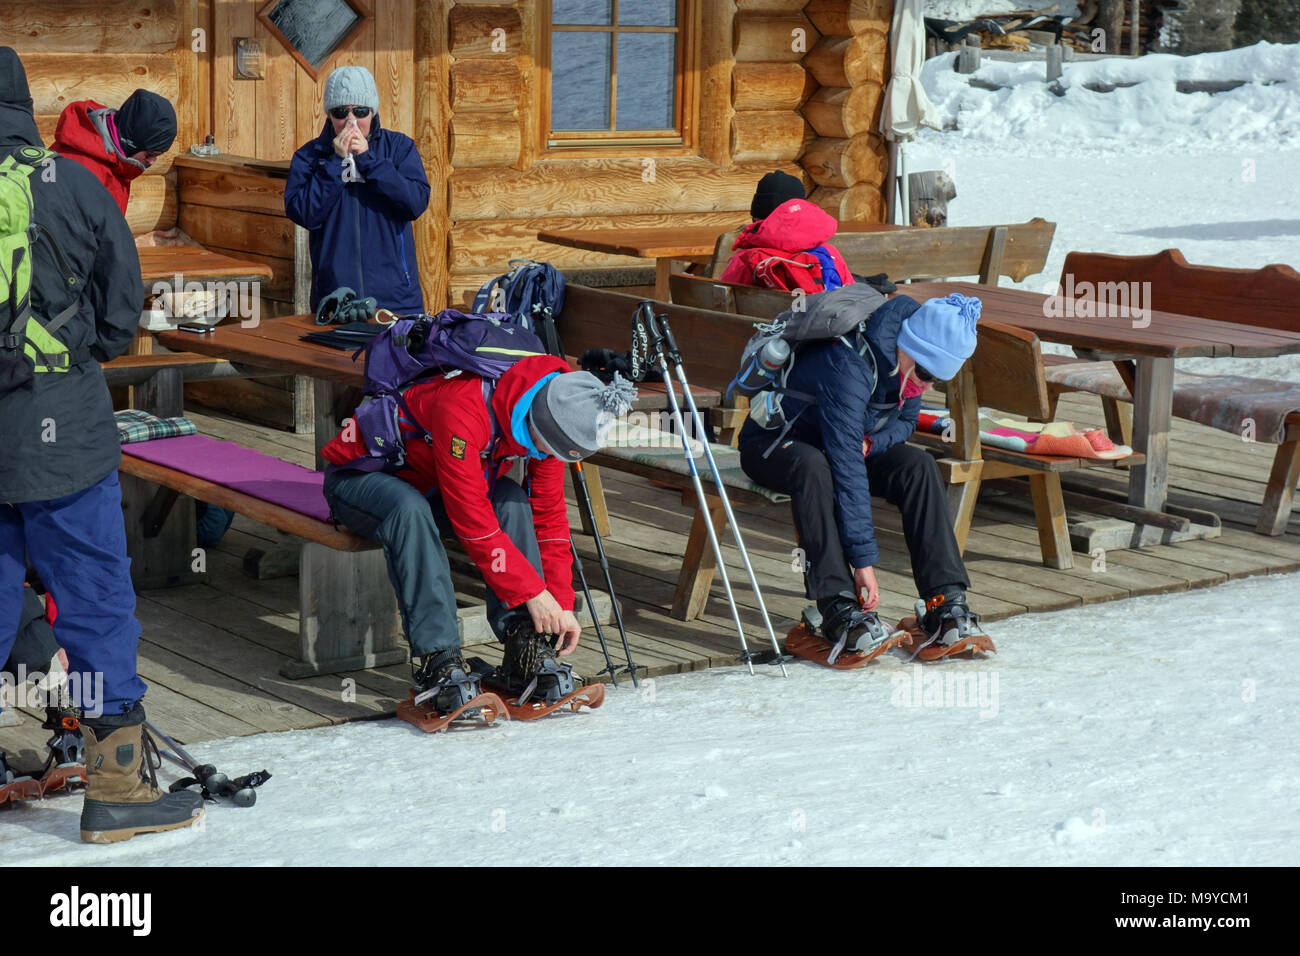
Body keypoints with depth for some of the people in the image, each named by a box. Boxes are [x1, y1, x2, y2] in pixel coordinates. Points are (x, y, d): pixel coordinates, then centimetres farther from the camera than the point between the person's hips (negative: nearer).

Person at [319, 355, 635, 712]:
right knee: (410, 509, -39)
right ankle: (438, 662, -37)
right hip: (357, 476, -7)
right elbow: (472, 517, -35)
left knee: (511, 499, -21)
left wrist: (561, 604, -8)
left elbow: (549, 515, -4)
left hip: (428, 485, 7)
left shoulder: (546, 424, -13)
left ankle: (527, 649, -20)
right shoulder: (462, 408, -38)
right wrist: (532, 591, -31)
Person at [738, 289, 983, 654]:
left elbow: (904, 422, 6)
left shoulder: (905, 362, -11)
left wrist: (870, 442, -19)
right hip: (774, 443, -6)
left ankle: (945, 601, -24)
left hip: (852, 440, 7)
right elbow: (847, 467, -38)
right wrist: (864, 560, -39)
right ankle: (838, 606, -40)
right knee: (813, 467, -40)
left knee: (918, 466, -20)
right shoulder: (848, 366, -35)